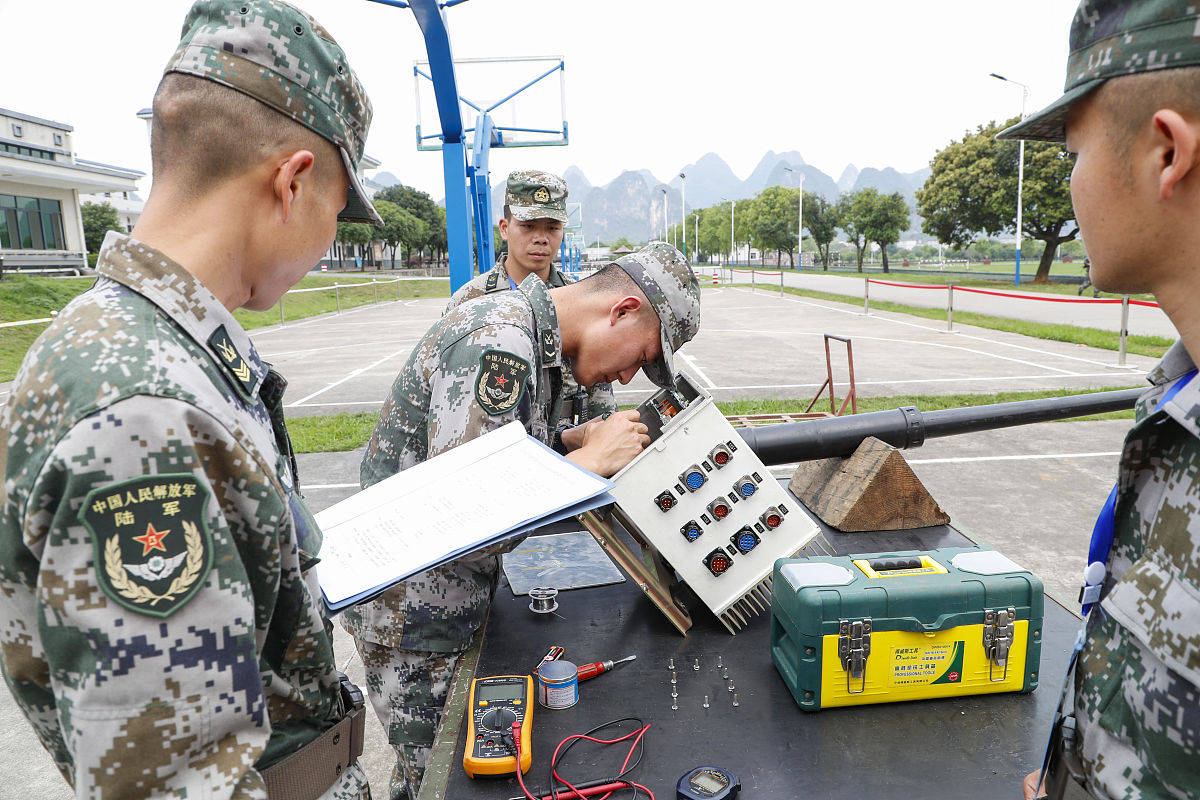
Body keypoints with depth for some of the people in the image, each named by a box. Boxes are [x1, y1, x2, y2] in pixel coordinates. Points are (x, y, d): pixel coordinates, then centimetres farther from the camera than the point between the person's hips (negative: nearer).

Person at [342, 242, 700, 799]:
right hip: (412, 620, -9)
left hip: (457, 601, 9)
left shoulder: (532, 337, 7)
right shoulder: (497, 342, -26)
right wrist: (591, 459, -23)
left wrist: (576, 442, -1)